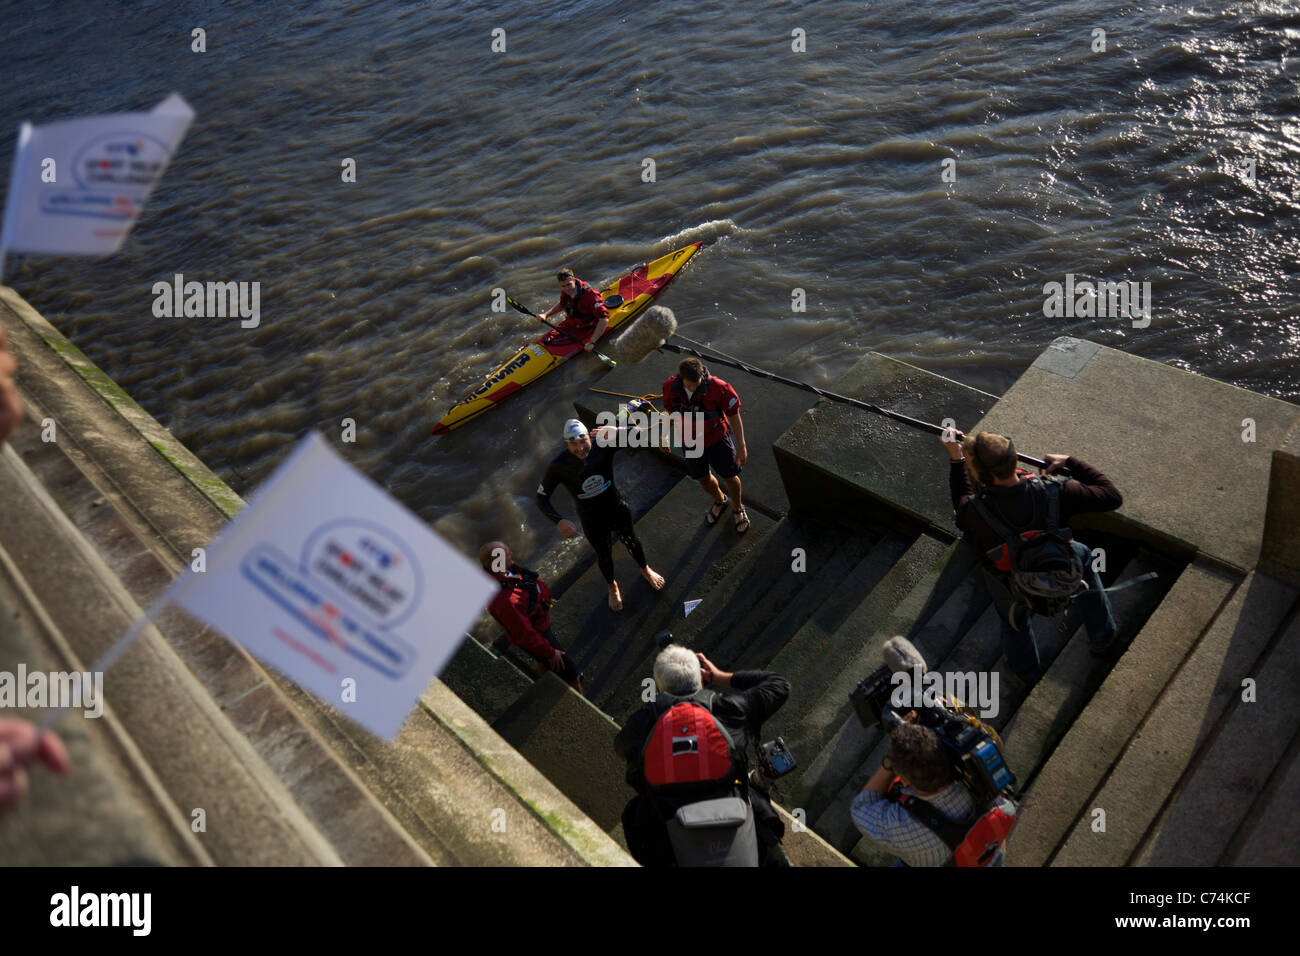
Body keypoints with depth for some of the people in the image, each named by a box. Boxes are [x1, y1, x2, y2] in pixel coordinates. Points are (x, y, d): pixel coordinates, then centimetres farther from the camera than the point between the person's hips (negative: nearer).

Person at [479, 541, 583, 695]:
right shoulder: (504, 600, -44)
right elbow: (525, 635, -32)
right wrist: (550, 652, -18)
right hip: (536, 636, -9)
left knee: (543, 661, 35)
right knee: (569, 672, 8)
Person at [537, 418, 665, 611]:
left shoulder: (603, 446, -27)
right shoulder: (559, 466, -28)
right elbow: (541, 497, -17)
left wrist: (615, 431, -47)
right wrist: (559, 521, -32)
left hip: (618, 509, 1)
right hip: (593, 521, -1)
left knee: (632, 541, 28)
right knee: (604, 555, 23)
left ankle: (645, 570, 61)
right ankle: (612, 587, 56)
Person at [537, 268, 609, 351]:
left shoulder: (590, 295, -31)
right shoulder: (566, 291, -8)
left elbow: (604, 319, -36)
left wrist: (592, 342, -39)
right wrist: (545, 315, 2)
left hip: (587, 329, -6)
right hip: (570, 325, 6)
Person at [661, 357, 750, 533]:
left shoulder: (717, 388, -33)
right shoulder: (670, 386, -23)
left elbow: (734, 416, -19)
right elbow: (669, 410, -2)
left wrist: (741, 447, -15)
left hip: (717, 439, -3)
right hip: (690, 442, 3)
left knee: (729, 477, 15)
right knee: (703, 478, 22)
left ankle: (738, 509, 46)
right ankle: (720, 501, 55)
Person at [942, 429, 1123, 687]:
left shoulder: (974, 513, -40)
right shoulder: (1052, 493, -37)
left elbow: (962, 503, -12)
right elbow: (1112, 496, -20)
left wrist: (956, 459, -9)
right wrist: (1070, 462, -13)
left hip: (1009, 583, -1)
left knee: (1013, 617, 32)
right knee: (1082, 556, 35)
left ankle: (1026, 672, 59)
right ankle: (1102, 637, 51)